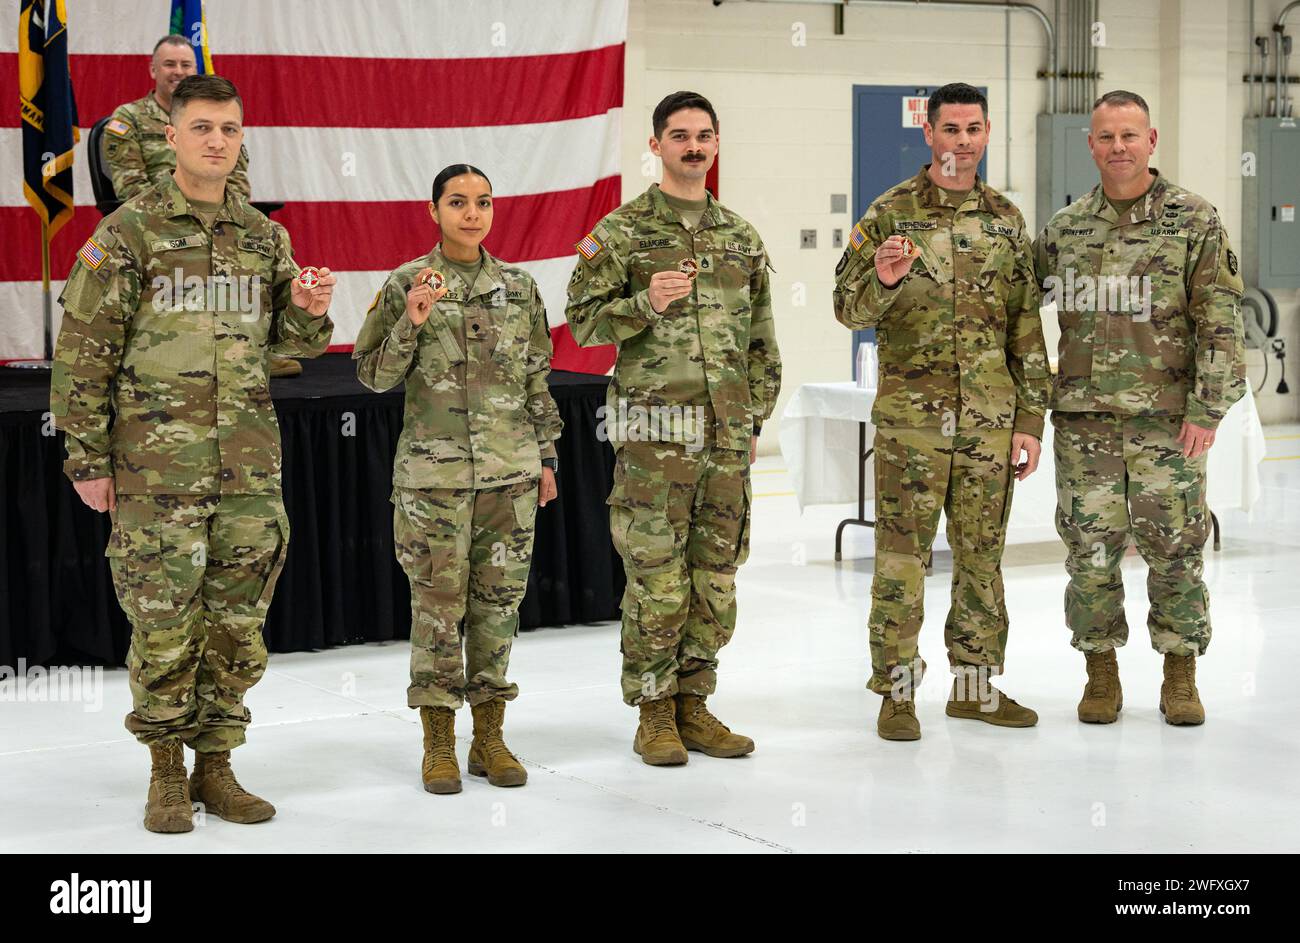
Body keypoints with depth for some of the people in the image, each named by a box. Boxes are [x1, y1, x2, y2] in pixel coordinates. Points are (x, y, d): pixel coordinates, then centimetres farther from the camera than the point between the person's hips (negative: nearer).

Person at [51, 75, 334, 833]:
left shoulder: (264, 236, 11)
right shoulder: (129, 230, -3)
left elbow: (286, 338, 19)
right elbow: (83, 351, -4)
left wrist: (311, 313, -5)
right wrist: (87, 458, -8)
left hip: (249, 460, 4)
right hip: (156, 462, -4)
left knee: (238, 623, 7)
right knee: (164, 625, 0)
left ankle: (216, 766, 20)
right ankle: (167, 773, 15)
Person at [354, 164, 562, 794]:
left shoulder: (519, 288, 8)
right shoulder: (405, 285, 0)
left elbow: (538, 382, 13)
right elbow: (374, 375, -2)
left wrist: (546, 458, 11)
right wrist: (412, 322, -17)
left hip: (510, 470, 3)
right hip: (434, 470, -3)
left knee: (498, 599, 6)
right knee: (438, 603, -1)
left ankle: (489, 737, 15)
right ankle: (438, 746, 8)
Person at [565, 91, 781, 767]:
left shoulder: (742, 237, 14)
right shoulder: (622, 230, 0)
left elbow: (760, 338, 18)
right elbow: (583, 321, -4)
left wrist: (755, 418, 12)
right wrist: (647, 304, -19)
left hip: (727, 431, 5)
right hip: (655, 430, -5)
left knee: (715, 573, 8)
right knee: (657, 578, -3)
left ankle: (693, 703, 19)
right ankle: (654, 714, 7)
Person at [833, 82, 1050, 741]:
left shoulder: (1006, 219, 10)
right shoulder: (890, 213, 0)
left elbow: (1027, 330, 11)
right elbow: (849, 308, -4)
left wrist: (1030, 421, 6)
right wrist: (881, 278, -26)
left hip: (990, 419, 3)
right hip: (910, 416, -3)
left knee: (982, 554, 10)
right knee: (901, 555, -2)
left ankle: (976, 684, 21)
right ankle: (897, 691, 7)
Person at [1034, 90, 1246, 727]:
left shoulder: (1194, 221, 0)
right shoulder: (1064, 229, 9)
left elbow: (1221, 322, -3)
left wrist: (1208, 409, -10)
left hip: (1167, 418, -2)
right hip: (1084, 418, 2)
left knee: (1175, 548, 2)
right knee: (1091, 549, 4)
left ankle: (1180, 677, 15)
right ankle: (1101, 674, 17)